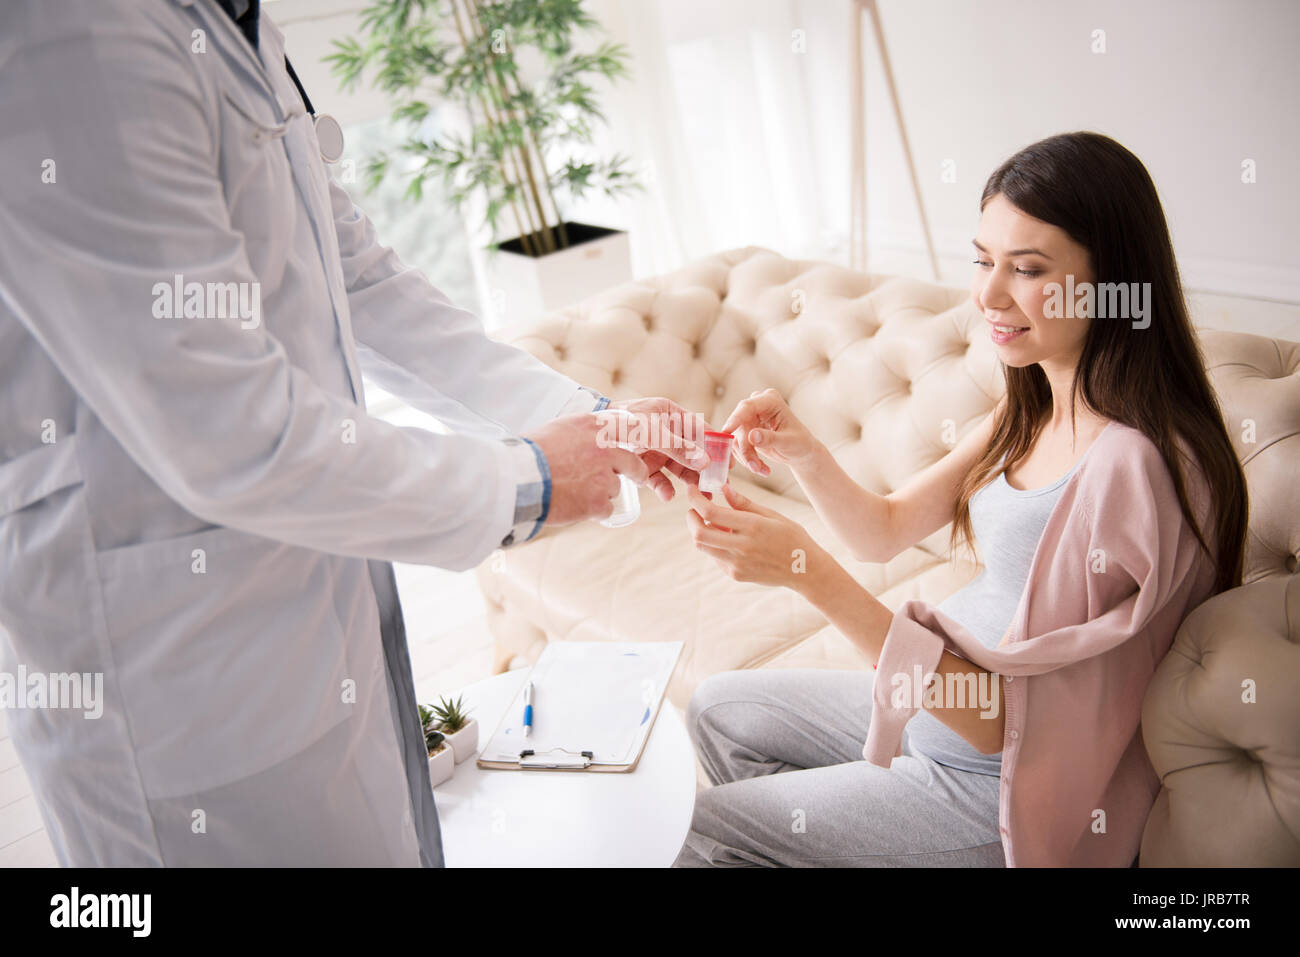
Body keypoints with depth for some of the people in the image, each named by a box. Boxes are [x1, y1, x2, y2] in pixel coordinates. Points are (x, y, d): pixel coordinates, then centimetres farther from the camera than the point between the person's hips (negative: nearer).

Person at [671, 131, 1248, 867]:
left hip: (1012, 796, -8)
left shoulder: (1136, 466, -30)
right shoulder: (1032, 414, 0)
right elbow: (885, 530, 4)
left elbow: (1000, 719, -29)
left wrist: (810, 571, -33)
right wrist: (801, 452, -16)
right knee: (716, 709, 19)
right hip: (945, 705, 9)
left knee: (705, 831, 1)